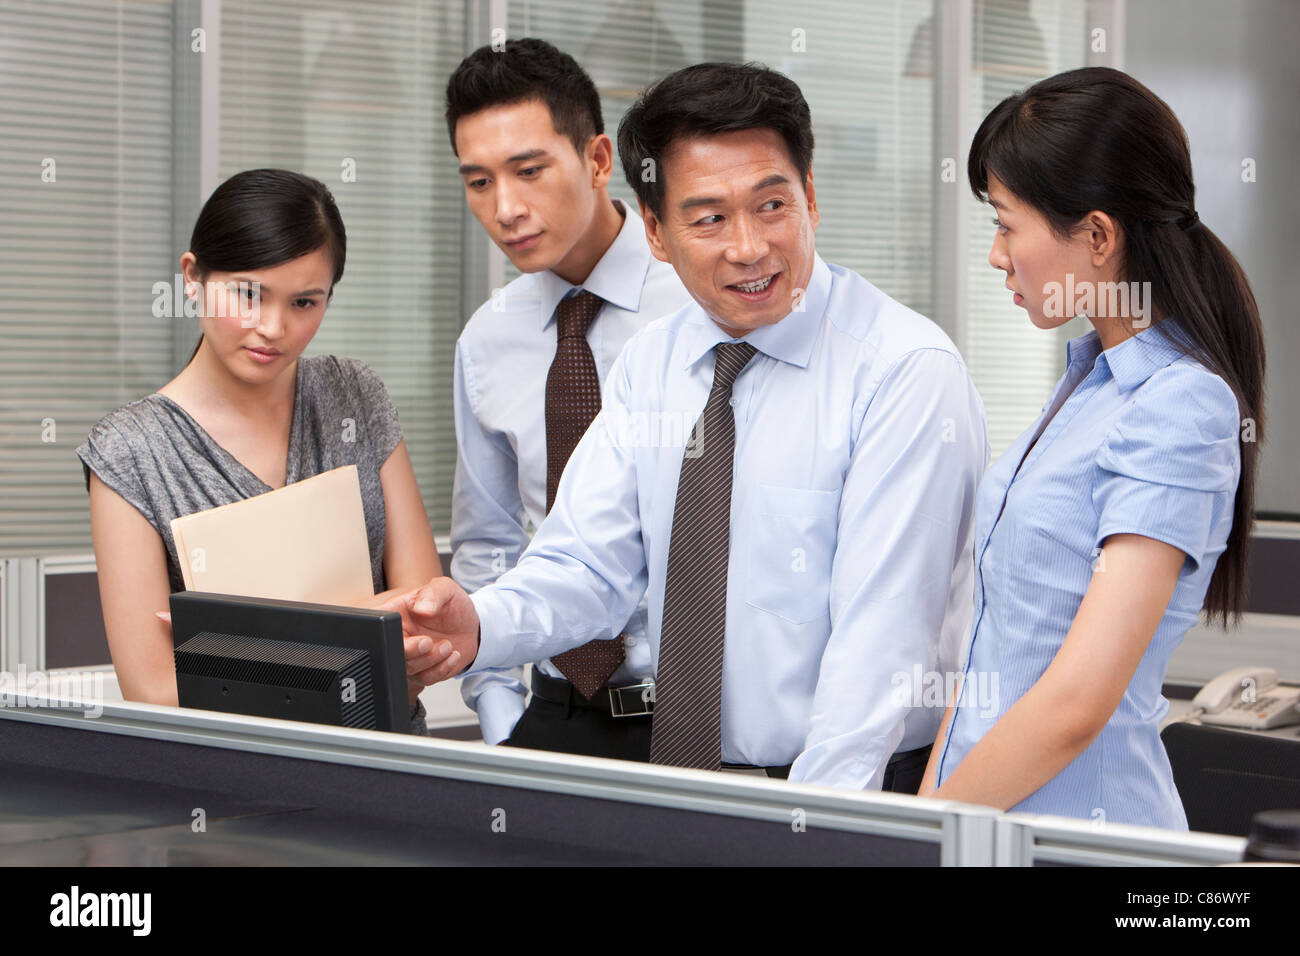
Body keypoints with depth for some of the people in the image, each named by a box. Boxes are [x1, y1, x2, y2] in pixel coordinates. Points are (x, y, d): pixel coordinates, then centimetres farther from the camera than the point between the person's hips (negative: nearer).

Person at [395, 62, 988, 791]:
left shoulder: (907, 369, -10)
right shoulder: (649, 365, 10)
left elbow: (883, 631, -15)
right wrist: (478, 627, -14)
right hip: (676, 792, 5)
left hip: (868, 796, -5)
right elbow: (589, 566, 7)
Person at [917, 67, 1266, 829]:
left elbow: (1076, 704, -22)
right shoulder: (1091, 375, 10)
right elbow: (999, 647, 11)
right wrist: (925, 807, 4)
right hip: (980, 805, 7)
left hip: (1079, 812, -7)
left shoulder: (1178, 408, -17)